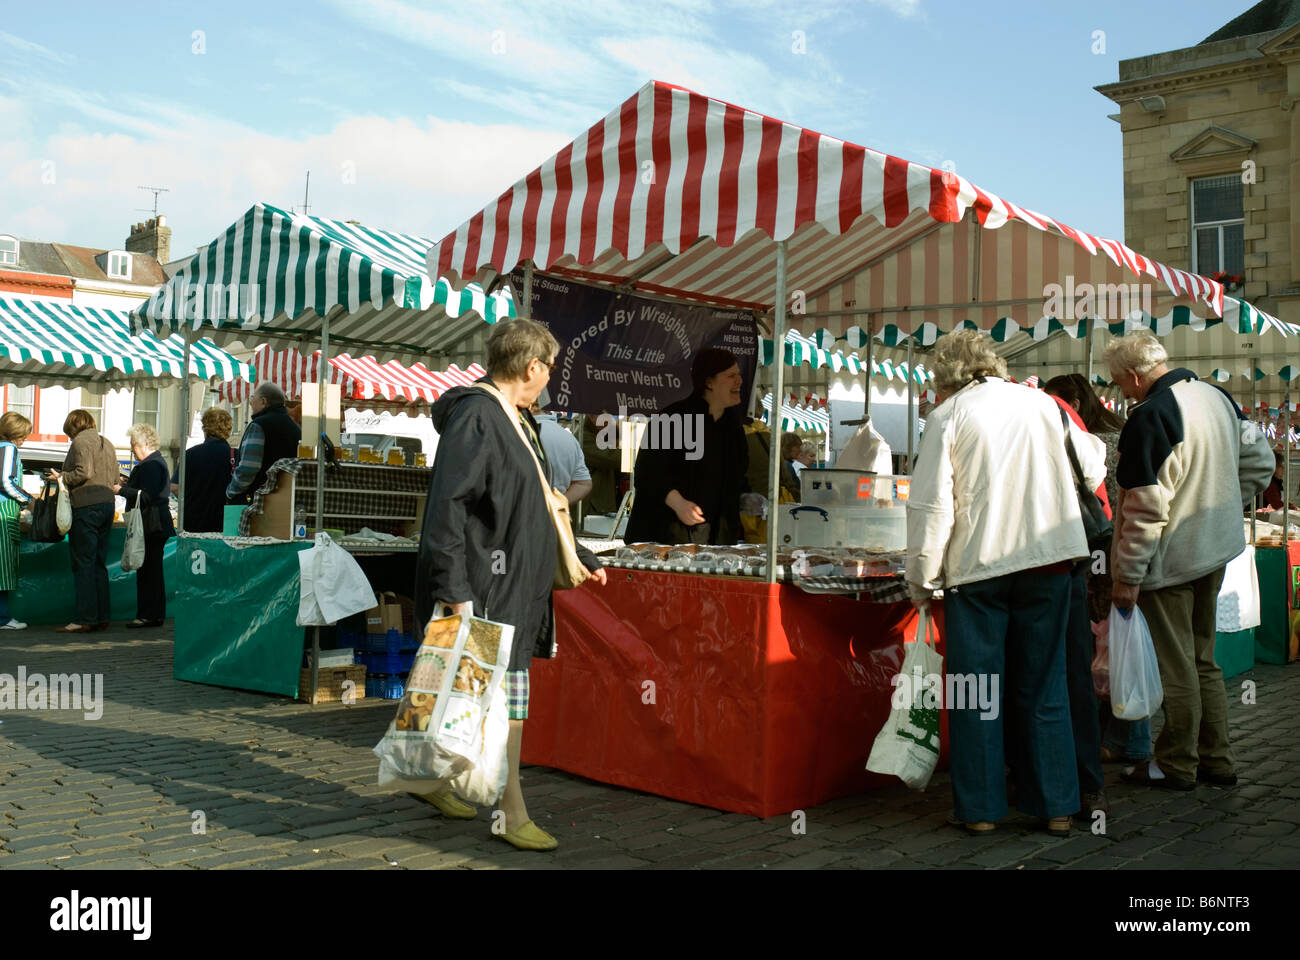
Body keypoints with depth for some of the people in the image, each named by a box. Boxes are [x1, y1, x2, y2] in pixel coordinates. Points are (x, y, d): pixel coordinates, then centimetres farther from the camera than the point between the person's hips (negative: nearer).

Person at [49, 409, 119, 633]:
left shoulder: (80, 442, -5)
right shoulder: (107, 444, 17)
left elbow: (83, 472, -17)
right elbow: (115, 476, 14)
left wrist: (61, 478, -3)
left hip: (85, 505, -8)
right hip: (107, 503, 8)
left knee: (83, 564, -6)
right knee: (99, 563, 11)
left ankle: (85, 619, -7)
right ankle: (102, 616, 12)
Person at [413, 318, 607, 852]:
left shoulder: (518, 421, 19)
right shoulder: (474, 417, -13)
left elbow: (537, 507, 29)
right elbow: (447, 507, -20)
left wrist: (580, 558, 31)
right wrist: (453, 590, -24)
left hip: (517, 587, 10)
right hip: (485, 589, -10)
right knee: (506, 697, -5)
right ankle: (511, 816, 4)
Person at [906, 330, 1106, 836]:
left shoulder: (948, 415, -4)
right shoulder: (1041, 403, 8)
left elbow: (931, 504, -8)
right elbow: (1091, 468, 20)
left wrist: (921, 578, 0)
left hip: (979, 566, -3)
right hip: (1049, 561, 4)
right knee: (1044, 686, 12)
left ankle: (980, 808, 12)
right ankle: (1057, 806, 17)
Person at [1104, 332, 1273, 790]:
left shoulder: (1150, 416, -21)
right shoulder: (1217, 397, 5)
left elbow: (1145, 508, -22)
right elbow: (1260, 462, 15)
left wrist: (1127, 575, -16)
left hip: (1170, 559, -8)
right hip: (1216, 549, 8)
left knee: (1176, 666, 3)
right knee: (1203, 658, 18)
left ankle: (1177, 765, 14)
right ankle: (1217, 759, 25)